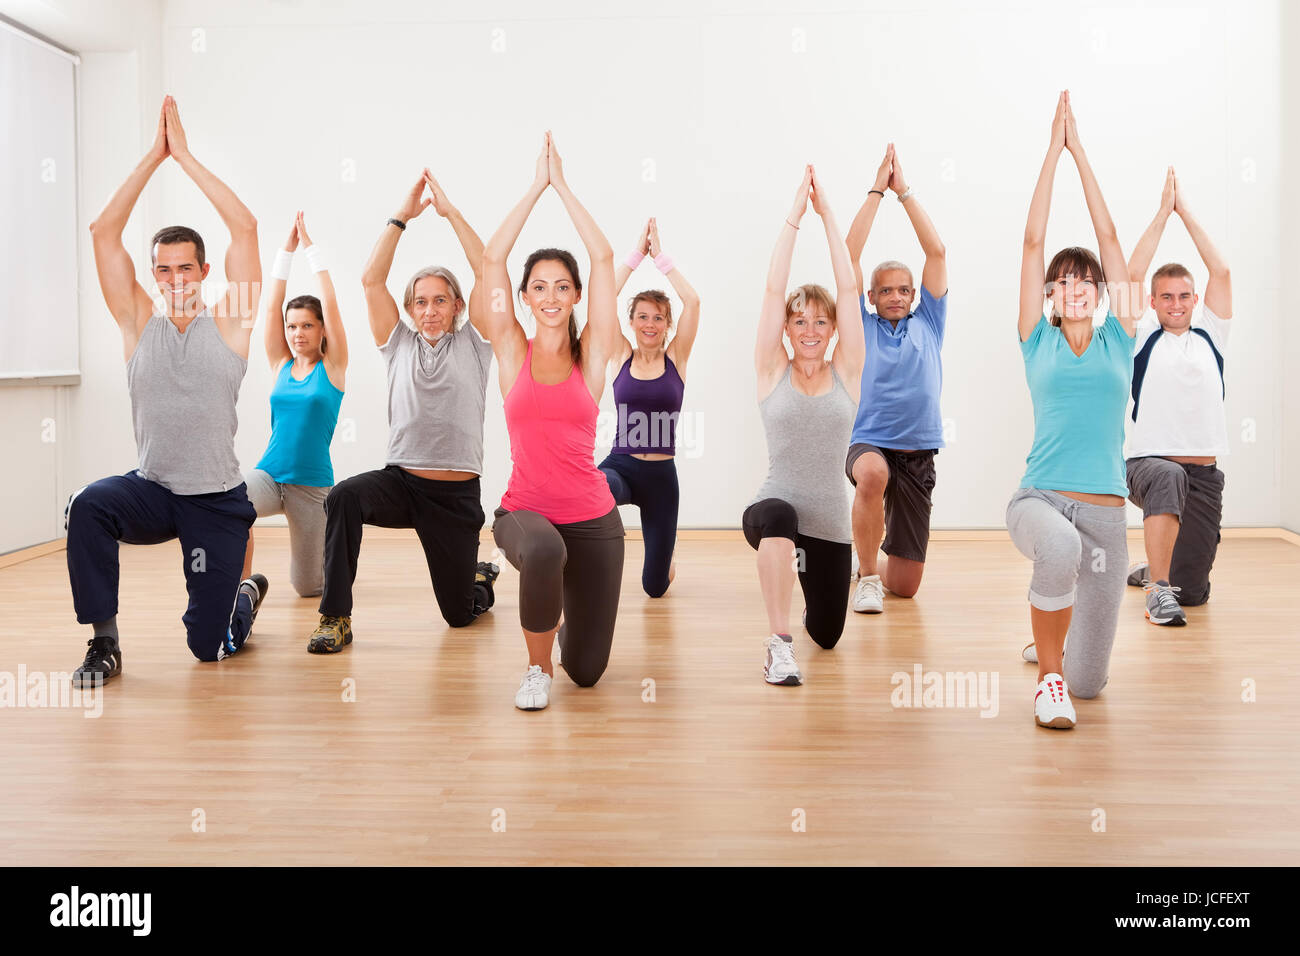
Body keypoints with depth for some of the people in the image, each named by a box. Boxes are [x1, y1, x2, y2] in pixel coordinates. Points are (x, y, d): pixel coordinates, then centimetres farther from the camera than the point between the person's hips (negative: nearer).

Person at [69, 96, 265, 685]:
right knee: (88, 504, -33)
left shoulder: (229, 323, -3)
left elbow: (245, 227, -12)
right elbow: (104, 232, -4)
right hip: (151, 491, 2)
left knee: (209, 647, 1)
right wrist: (154, 155, -8)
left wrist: (185, 155, -10)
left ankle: (247, 594, 39)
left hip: (218, 501, -1)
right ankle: (104, 643, -17)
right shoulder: (138, 324, 2)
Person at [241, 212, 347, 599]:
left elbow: (330, 303, -8)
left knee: (307, 587, 5)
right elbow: (272, 305, 1)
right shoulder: (280, 364, 7)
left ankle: (327, 549, 40)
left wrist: (310, 247, -6)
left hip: (312, 484, -2)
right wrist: (287, 249, -2)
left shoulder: (332, 367, -1)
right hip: (269, 475, 2)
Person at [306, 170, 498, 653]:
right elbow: (371, 279, -2)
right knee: (344, 497, -35)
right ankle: (336, 618, -26)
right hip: (401, 481, 1)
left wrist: (451, 212, -9)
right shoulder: (400, 344, 8)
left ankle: (481, 576, 47)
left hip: (456, 493, -1)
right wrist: (401, 217, -6)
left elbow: (488, 272, -8)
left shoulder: (473, 343, 3)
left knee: (459, 614, 9)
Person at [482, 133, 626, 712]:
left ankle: (567, 624, 45)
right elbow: (491, 259, -4)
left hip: (592, 517, 1)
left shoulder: (592, 357, 1)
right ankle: (536, 668, -10)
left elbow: (604, 257, -4)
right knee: (543, 550, -40)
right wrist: (536, 187, -3)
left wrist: (563, 185, -1)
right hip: (524, 511, -1)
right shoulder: (513, 354, 1)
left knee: (587, 671, 4)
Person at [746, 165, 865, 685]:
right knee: (778, 515, -41)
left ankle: (805, 569, 52)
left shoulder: (847, 372, 1)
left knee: (827, 634, 15)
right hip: (775, 509, -3)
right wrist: (795, 213, -11)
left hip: (830, 520, 3)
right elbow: (774, 288, -10)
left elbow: (848, 289, -5)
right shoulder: (772, 371, -2)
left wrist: (827, 213, -6)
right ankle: (779, 644, -27)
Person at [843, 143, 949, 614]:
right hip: (868, 441, -2)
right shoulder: (863, 326, 6)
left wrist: (904, 190, 1)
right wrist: (877, 189, -3)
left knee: (906, 584, 3)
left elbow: (937, 251, 2)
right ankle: (865, 575, -18)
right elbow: (849, 253, -2)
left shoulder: (928, 323, 9)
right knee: (873, 473, -41)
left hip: (918, 452, 2)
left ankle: (870, 566, 41)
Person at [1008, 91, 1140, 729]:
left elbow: (1109, 237, 9)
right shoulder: (1039, 343, 7)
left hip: (1103, 510, 2)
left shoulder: (1119, 341, 10)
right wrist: (1053, 150, 6)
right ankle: (1048, 673, -17)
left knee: (1090, 682, 5)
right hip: (1039, 499, -2)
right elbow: (1033, 242, 5)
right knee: (1060, 546, -41)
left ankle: (1052, 646, 43)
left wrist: (1080, 152, 12)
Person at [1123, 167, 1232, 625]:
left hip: (1204, 473, 4)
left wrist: (1185, 211, 6)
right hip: (1149, 462, -4)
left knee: (1193, 591, 4)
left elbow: (1221, 271, 5)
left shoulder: (1210, 337, 12)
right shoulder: (1144, 338, 5)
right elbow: (1133, 274, -4)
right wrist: (1163, 212, -1)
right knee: (1169, 478, -43)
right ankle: (1157, 589, -38)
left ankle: (1154, 568, 39)